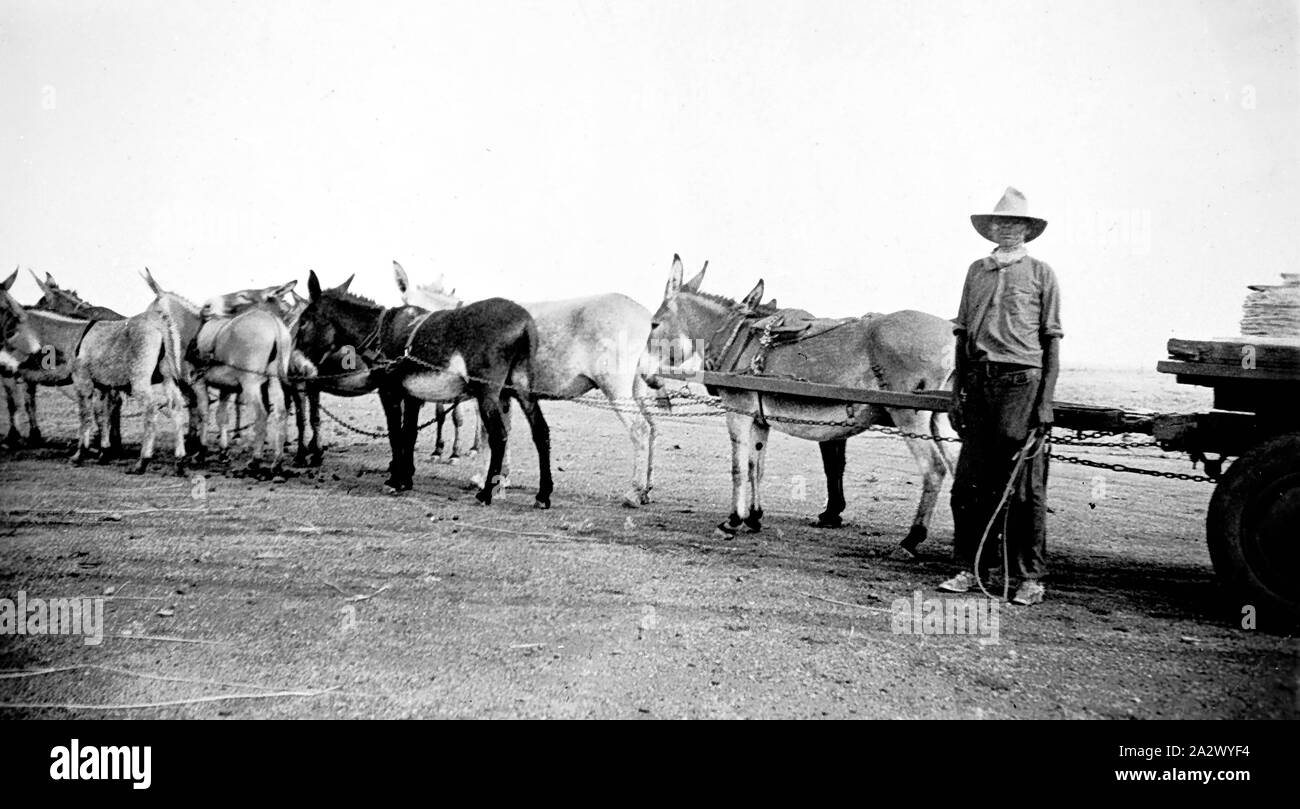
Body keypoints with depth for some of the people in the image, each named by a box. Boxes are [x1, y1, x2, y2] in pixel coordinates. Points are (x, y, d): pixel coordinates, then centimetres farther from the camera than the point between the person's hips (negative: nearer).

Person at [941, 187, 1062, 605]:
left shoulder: (1040, 273, 3)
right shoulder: (977, 270, 14)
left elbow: (1051, 341, 0)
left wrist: (1045, 403, -8)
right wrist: (957, 394, 10)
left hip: (1021, 382, -4)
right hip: (980, 381, 4)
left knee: (1024, 485, -1)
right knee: (970, 482, 5)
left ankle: (1030, 578, 8)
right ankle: (971, 568, 16)